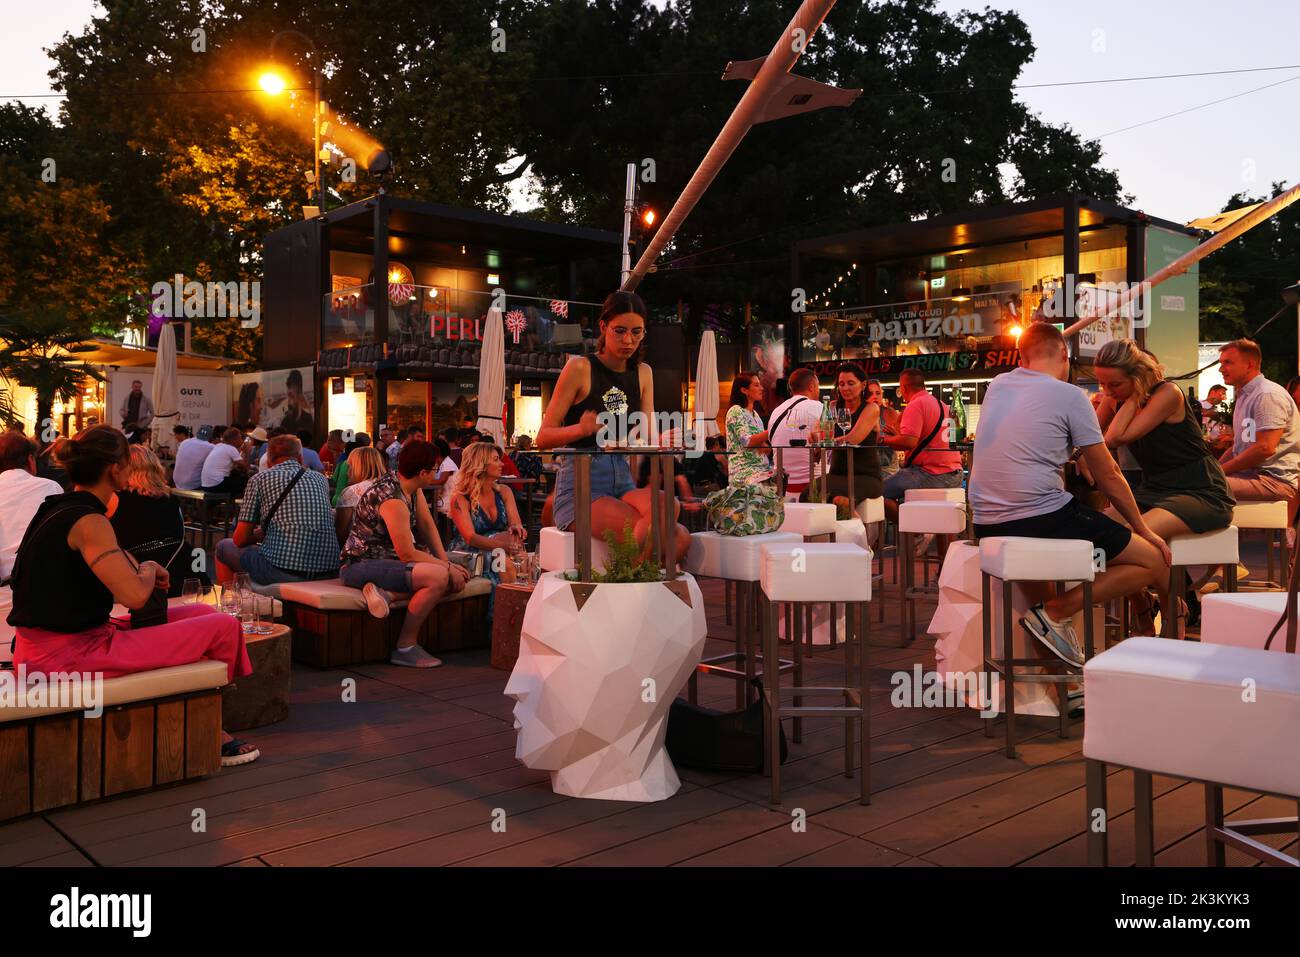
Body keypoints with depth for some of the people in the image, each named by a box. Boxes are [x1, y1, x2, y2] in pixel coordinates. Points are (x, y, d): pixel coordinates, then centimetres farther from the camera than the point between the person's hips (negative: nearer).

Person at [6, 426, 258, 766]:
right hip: (69, 655, -11)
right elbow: (135, 596, -27)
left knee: (200, 613, 20)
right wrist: (149, 569, -5)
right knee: (224, 627, -9)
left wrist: (142, 571, 7)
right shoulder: (88, 521, -19)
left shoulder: (57, 509, 11)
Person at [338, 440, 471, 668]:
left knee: (459, 577, -5)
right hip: (359, 566, -10)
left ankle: (387, 592, -13)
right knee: (439, 577, -30)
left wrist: (446, 561, -6)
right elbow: (407, 554, -24)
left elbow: (427, 524, 4)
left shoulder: (412, 487, 5)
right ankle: (405, 648, -19)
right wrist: (447, 567, -15)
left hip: (388, 559, 10)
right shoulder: (392, 500, -25)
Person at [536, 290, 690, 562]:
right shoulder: (580, 368, -3)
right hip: (581, 485, -5)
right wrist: (581, 429, -26)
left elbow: (648, 439, 11)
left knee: (680, 539, -25)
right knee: (649, 534, -30)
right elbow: (543, 438, -6)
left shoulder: (643, 373, 15)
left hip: (623, 480, 5)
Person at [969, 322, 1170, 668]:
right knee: (1155, 562, 5)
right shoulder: (1070, 396, -2)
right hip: (1043, 520, -7)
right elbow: (1108, 477, 2)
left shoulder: (996, 386, 13)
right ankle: (1056, 612, -9)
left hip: (987, 528, 7)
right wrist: (1144, 531, 15)